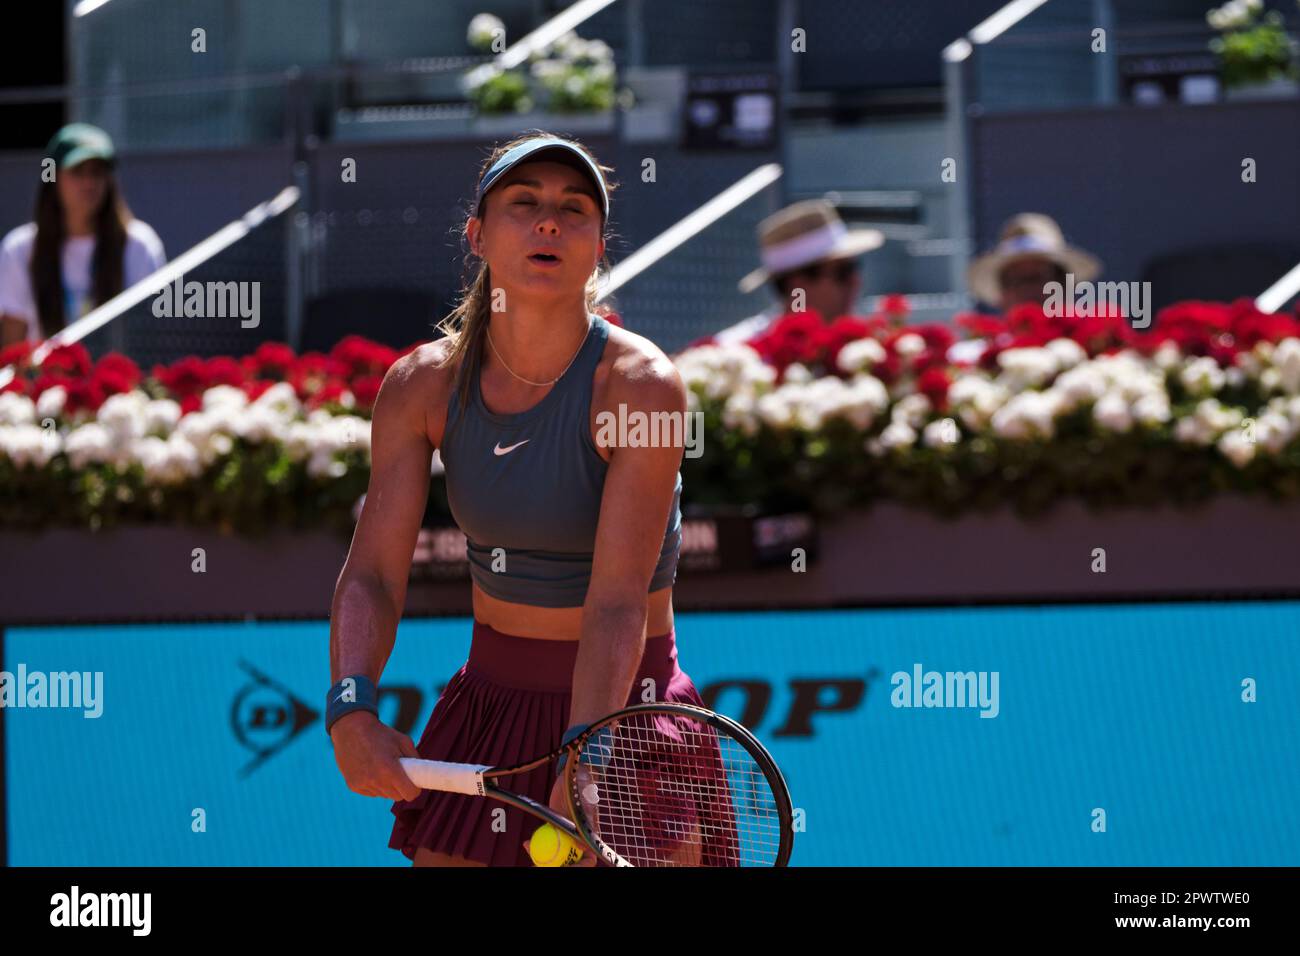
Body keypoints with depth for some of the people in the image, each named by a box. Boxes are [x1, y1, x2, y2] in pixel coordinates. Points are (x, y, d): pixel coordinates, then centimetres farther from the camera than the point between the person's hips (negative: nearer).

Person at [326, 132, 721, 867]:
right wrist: (352, 706, -28)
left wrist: (582, 759, -37)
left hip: (622, 715, -4)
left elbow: (618, 604, -25)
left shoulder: (642, 385, -18)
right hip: (487, 710, 4)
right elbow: (372, 574, -9)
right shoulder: (423, 385, -5)